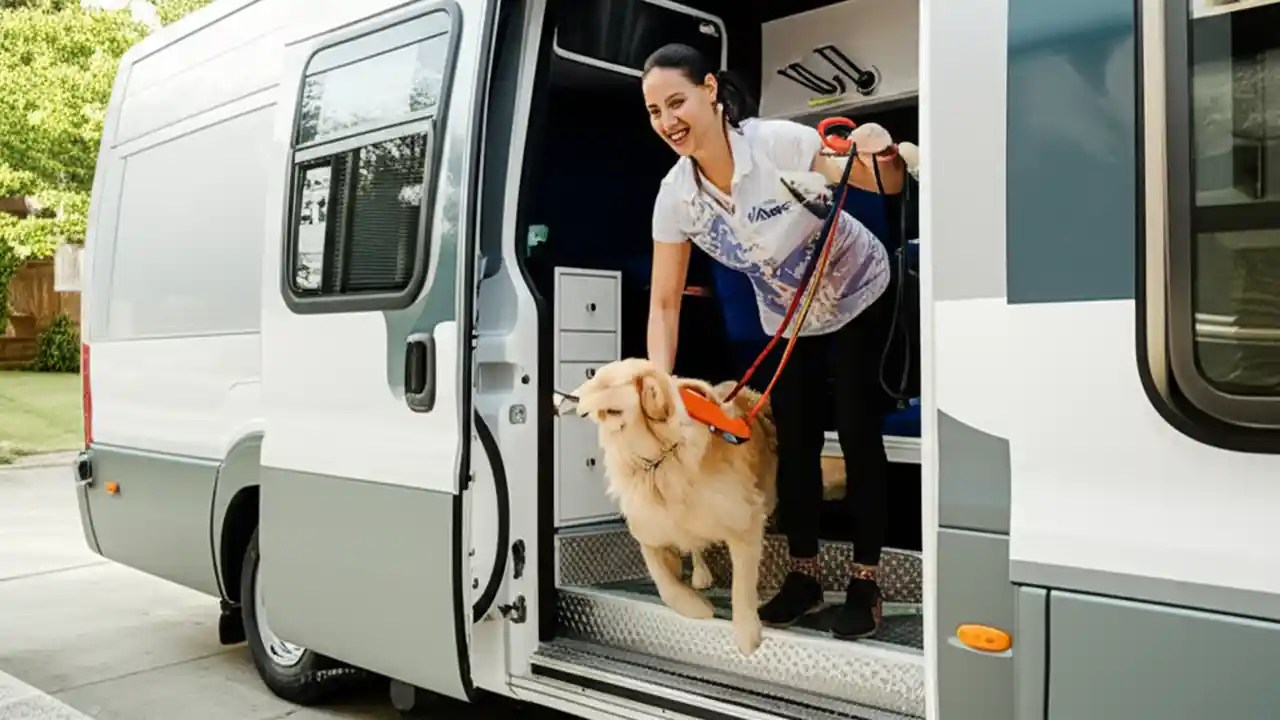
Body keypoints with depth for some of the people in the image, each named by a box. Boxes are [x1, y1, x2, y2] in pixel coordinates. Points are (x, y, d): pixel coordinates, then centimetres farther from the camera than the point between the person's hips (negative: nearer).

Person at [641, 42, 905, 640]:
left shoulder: (779, 142, -31)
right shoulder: (675, 196, -19)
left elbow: (887, 185, -25)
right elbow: (664, 302, -14)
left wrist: (882, 157, -48)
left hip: (860, 297, -4)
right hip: (788, 319, 4)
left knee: (857, 433, -5)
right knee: (794, 440, 5)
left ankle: (865, 582, 7)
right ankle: (804, 576, 21)